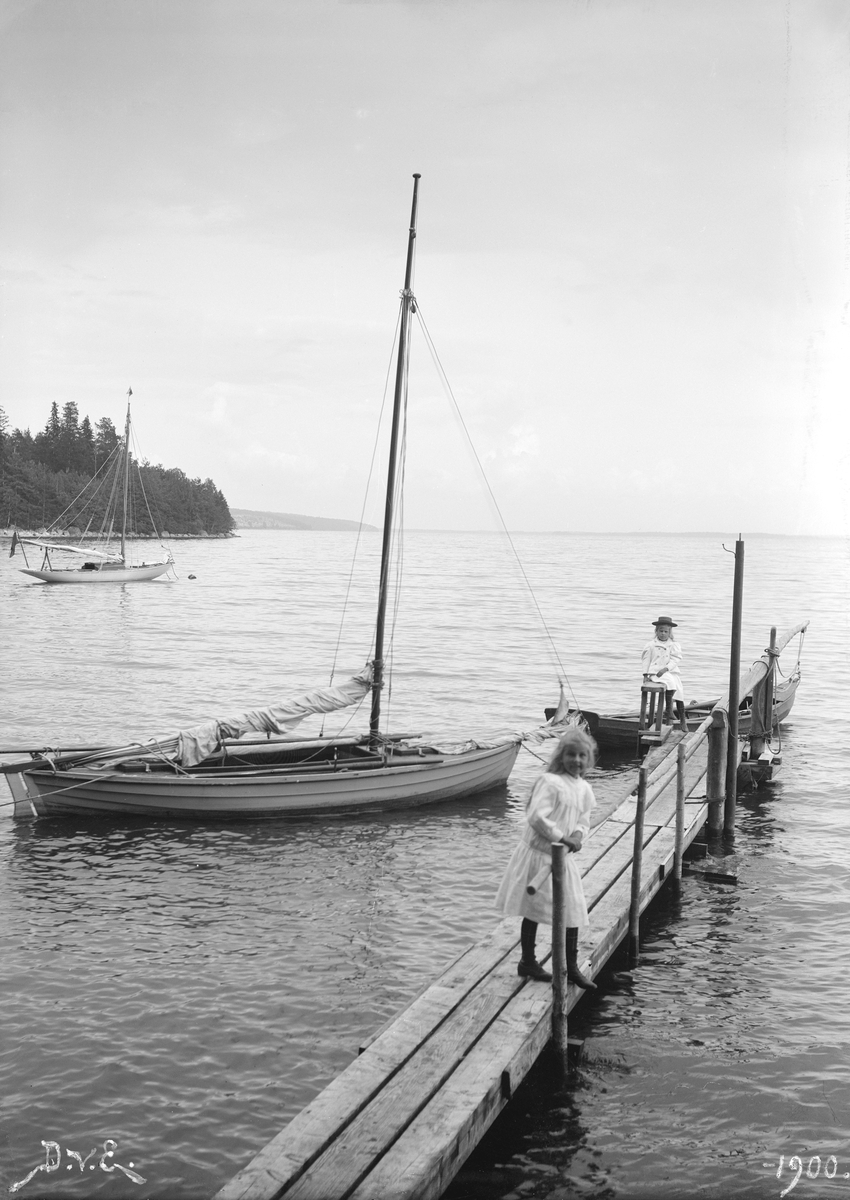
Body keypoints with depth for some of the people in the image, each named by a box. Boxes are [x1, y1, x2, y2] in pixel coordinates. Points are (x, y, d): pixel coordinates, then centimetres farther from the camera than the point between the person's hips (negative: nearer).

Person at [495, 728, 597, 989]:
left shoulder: (585, 789, 8)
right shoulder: (550, 781, -17)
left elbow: (584, 821, 12)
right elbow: (537, 816, -25)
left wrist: (578, 836, -10)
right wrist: (561, 837, -23)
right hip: (539, 854, -8)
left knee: (572, 911, 9)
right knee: (533, 910, 4)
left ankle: (572, 968, 20)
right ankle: (528, 962, 19)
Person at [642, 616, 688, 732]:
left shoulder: (673, 645, 9)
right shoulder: (651, 645, 8)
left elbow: (675, 660, -1)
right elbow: (646, 660, 9)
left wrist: (665, 668, -16)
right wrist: (645, 675, 2)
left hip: (671, 672, 3)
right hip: (655, 673, -2)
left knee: (679, 692, -6)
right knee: (670, 683, -31)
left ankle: (682, 721, 7)